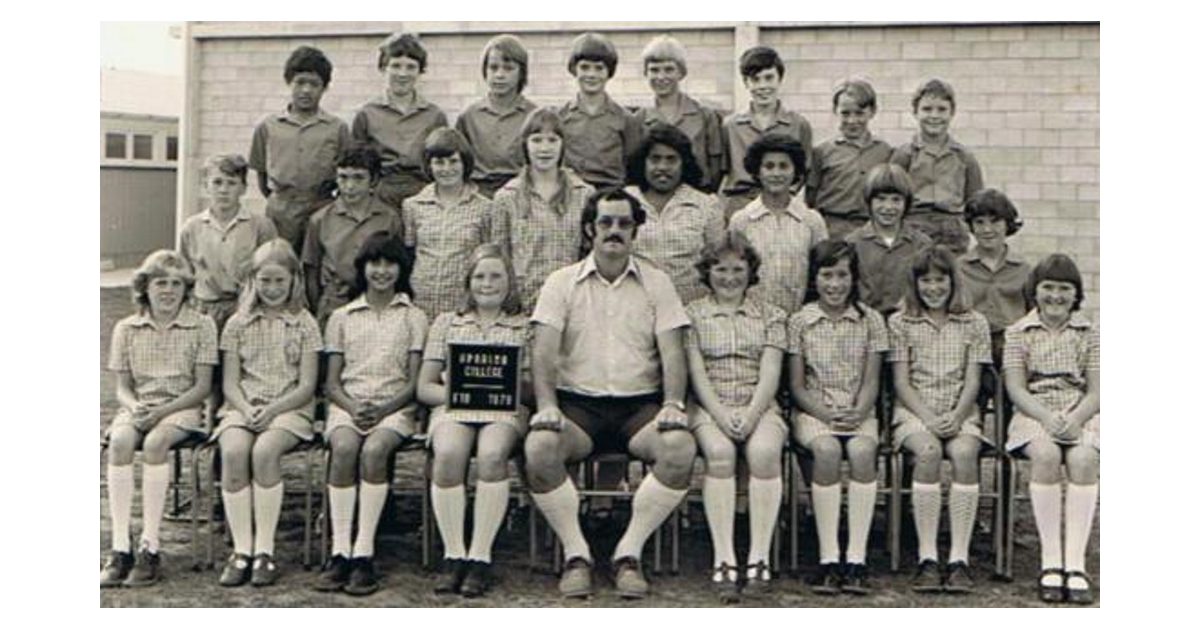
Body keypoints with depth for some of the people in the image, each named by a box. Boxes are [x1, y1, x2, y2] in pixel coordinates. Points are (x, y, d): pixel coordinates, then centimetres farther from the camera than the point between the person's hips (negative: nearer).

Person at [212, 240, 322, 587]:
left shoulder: (304, 324, 7)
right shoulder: (238, 324, 13)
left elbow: (307, 386, 0)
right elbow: (230, 382, 7)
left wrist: (271, 410, -15)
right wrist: (247, 410, -13)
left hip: (289, 408, -2)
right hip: (243, 406, 2)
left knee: (265, 450, -32)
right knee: (233, 452, -30)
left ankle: (265, 550, -25)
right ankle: (241, 550, -24)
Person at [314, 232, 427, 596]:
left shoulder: (414, 318, 13)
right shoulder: (342, 317, 18)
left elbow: (415, 382, 4)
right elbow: (331, 381, 11)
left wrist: (382, 410, -13)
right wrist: (352, 407, -10)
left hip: (395, 406, -1)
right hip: (348, 404, 1)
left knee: (375, 449, -33)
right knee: (344, 447, -32)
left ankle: (364, 554, -32)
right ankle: (339, 552, -32)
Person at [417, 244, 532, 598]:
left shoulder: (525, 327, 18)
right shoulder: (446, 323, 21)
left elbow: (533, 389, 9)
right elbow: (424, 388, 14)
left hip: (506, 411, -1)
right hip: (452, 408, 1)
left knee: (491, 454, -36)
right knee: (448, 453, -34)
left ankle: (480, 556, -30)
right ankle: (453, 555, -26)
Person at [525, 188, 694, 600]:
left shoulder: (656, 284, 12)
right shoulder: (562, 283, 9)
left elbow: (672, 352, 4)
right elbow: (544, 351, -1)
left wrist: (673, 404, -13)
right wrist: (546, 405, -18)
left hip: (640, 403, 1)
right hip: (578, 402, -1)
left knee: (681, 447, -30)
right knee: (539, 447, -31)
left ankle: (629, 554, -16)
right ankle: (576, 554, -15)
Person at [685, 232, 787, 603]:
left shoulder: (771, 317, 16)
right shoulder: (692, 315, 13)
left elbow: (770, 373, 3)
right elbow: (696, 373, 2)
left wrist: (750, 415, -14)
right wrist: (721, 415, -15)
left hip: (759, 406, 1)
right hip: (709, 407, -1)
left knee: (765, 451, -32)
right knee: (719, 452, -33)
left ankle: (759, 559, -30)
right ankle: (723, 561, -33)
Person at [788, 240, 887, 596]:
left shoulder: (870, 321, 8)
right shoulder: (799, 322, 5)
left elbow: (871, 381, 4)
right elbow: (797, 385, 3)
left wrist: (858, 413, -15)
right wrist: (824, 413, -14)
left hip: (859, 412, 1)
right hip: (813, 410, -1)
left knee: (862, 449, -33)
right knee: (826, 449, -34)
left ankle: (856, 558, -29)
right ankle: (828, 558, -28)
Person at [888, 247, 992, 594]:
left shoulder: (974, 324, 12)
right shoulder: (900, 323, 9)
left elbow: (972, 381, 5)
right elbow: (901, 382, 2)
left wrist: (955, 417, -14)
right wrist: (928, 419, -13)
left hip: (960, 413, 1)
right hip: (914, 411, -1)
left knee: (964, 453, -32)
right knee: (928, 450, -33)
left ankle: (959, 558, -31)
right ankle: (927, 558, -31)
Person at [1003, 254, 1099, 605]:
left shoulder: (1089, 333, 12)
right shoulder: (1018, 332, 8)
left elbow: (1096, 390, 4)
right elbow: (1015, 388, -1)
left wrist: (1075, 419, -17)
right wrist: (1047, 417, -18)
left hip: (1080, 414, 1)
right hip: (1034, 414, -1)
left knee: (1083, 458, -32)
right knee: (1046, 455, -34)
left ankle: (1075, 564, -29)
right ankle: (1050, 563, -27)